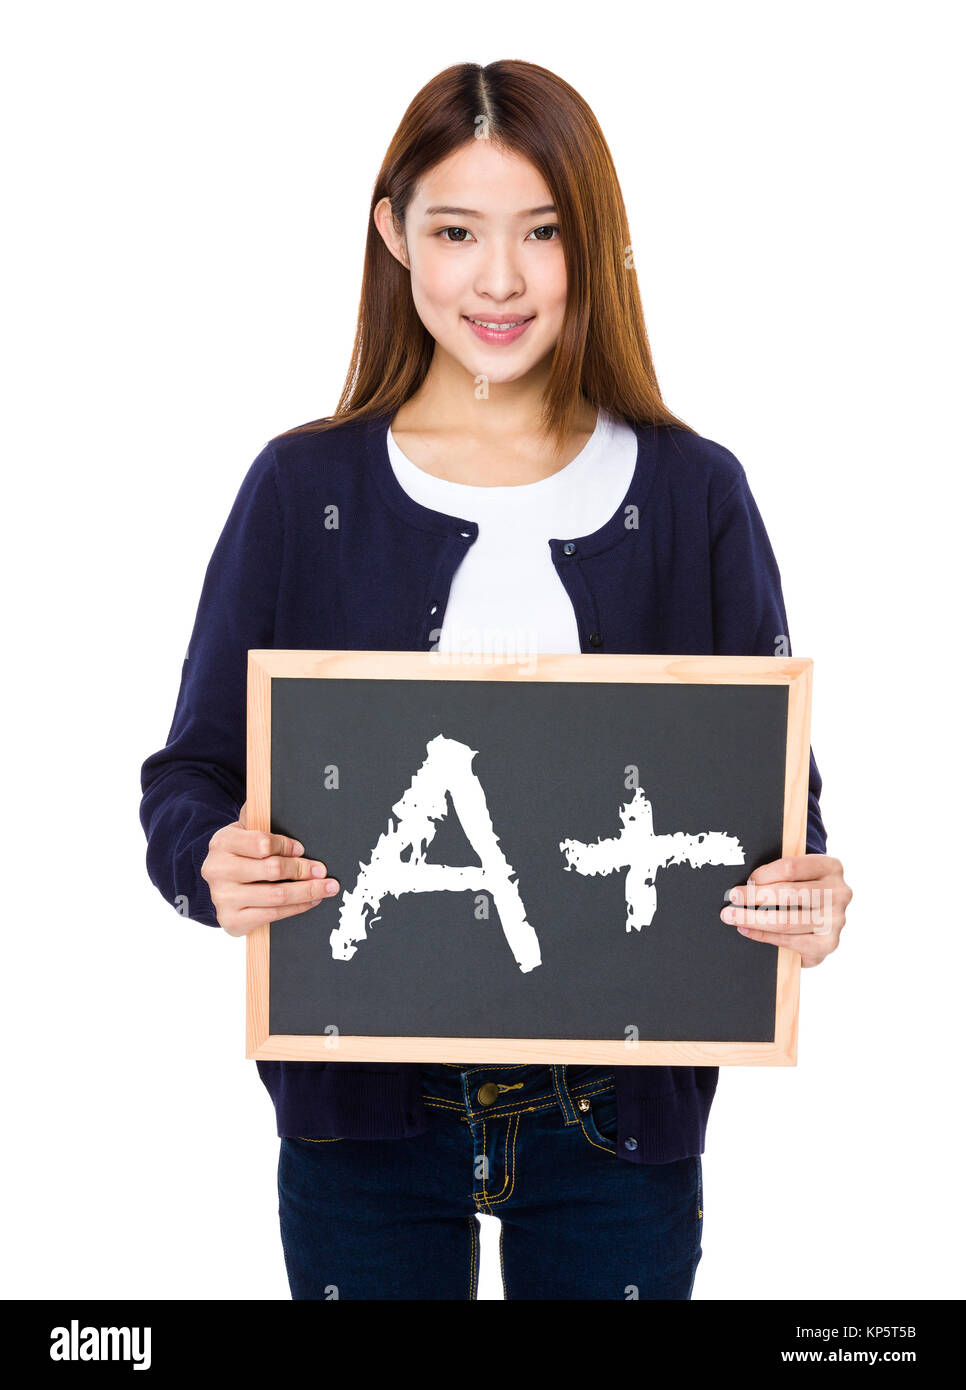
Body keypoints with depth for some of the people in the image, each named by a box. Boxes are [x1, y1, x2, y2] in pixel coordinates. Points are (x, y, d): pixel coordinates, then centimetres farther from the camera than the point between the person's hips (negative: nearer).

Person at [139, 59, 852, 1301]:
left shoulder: (693, 495, 1)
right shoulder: (303, 487, 0)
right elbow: (189, 778, 0)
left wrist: (803, 894, -19)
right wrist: (216, 863, -22)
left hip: (620, 1103, 1)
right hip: (363, 1101, 0)